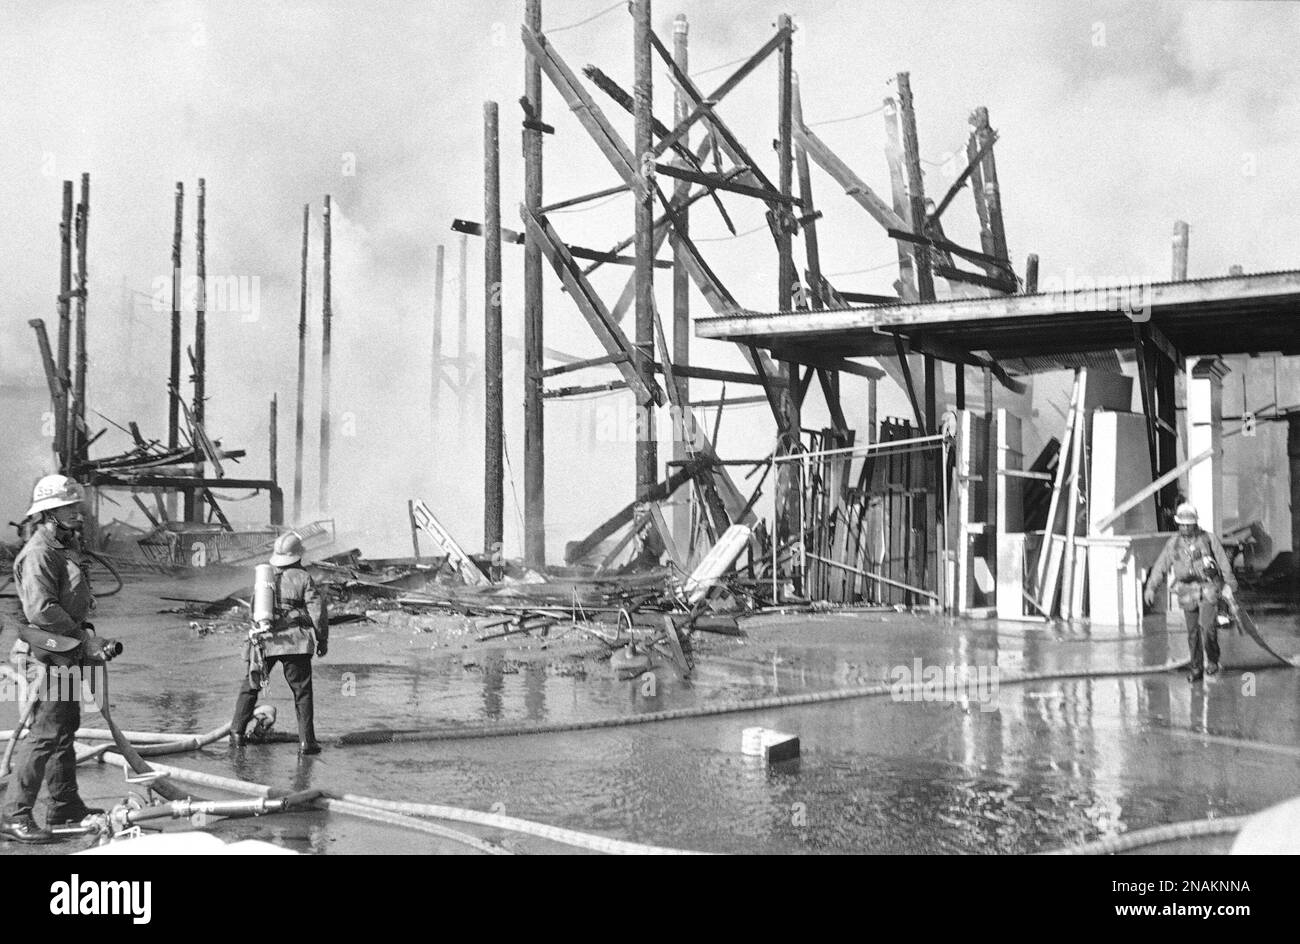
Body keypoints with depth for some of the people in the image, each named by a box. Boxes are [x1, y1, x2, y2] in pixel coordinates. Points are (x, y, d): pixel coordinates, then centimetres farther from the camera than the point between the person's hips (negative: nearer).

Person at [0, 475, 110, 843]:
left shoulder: (63, 549, 18)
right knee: (46, 733, -10)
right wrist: (83, 638, -18)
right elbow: (42, 610, -25)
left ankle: (65, 805, 28)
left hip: (66, 655, 11)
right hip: (47, 657, -11)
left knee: (65, 729, 17)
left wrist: (86, 634, 8)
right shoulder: (38, 554, -15)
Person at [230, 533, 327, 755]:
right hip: (295, 642, -3)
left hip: (264, 640, 3)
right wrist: (323, 640, 5)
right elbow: (318, 611, -5)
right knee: (302, 692, 3)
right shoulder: (303, 578, 0)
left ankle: (237, 732, 20)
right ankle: (306, 741, 0)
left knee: (251, 686, 19)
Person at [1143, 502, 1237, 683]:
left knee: (1207, 626, -16)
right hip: (1187, 592, 3)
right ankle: (1196, 668, 18)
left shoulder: (1210, 539, -1)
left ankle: (1212, 661, 7)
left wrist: (1229, 585, -2)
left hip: (1209, 590, -3)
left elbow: (1224, 564, 2)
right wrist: (1151, 587, -4)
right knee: (1193, 632, 6)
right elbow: (1161, 566, 5)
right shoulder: (1174, 543, 7)